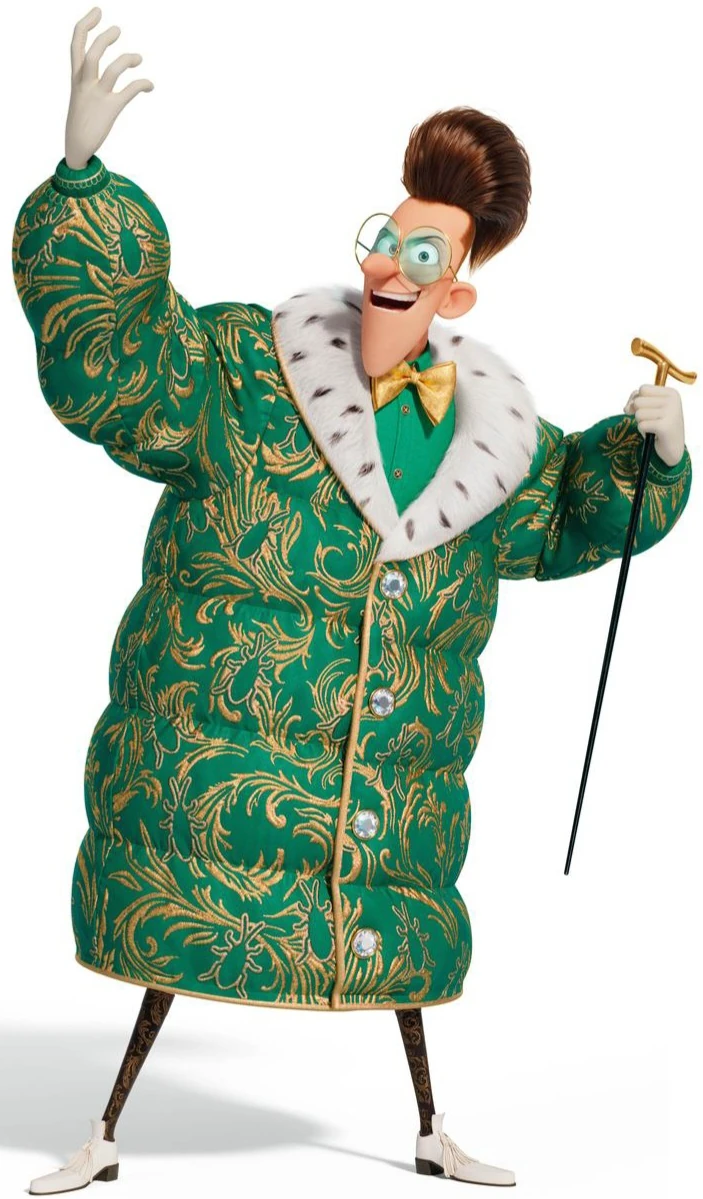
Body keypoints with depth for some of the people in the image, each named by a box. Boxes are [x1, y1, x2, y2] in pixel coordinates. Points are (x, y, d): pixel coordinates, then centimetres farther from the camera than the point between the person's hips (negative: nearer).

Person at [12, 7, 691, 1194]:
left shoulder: (492, 435, 1)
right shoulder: (238, 377, -10)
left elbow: (567, 512, 19)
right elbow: (103, 337, -17)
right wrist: (83, 174, -27)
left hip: (395, 781, 3)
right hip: (208, 761, -3)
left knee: (395, 944, 18)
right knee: (181, 930, 5)